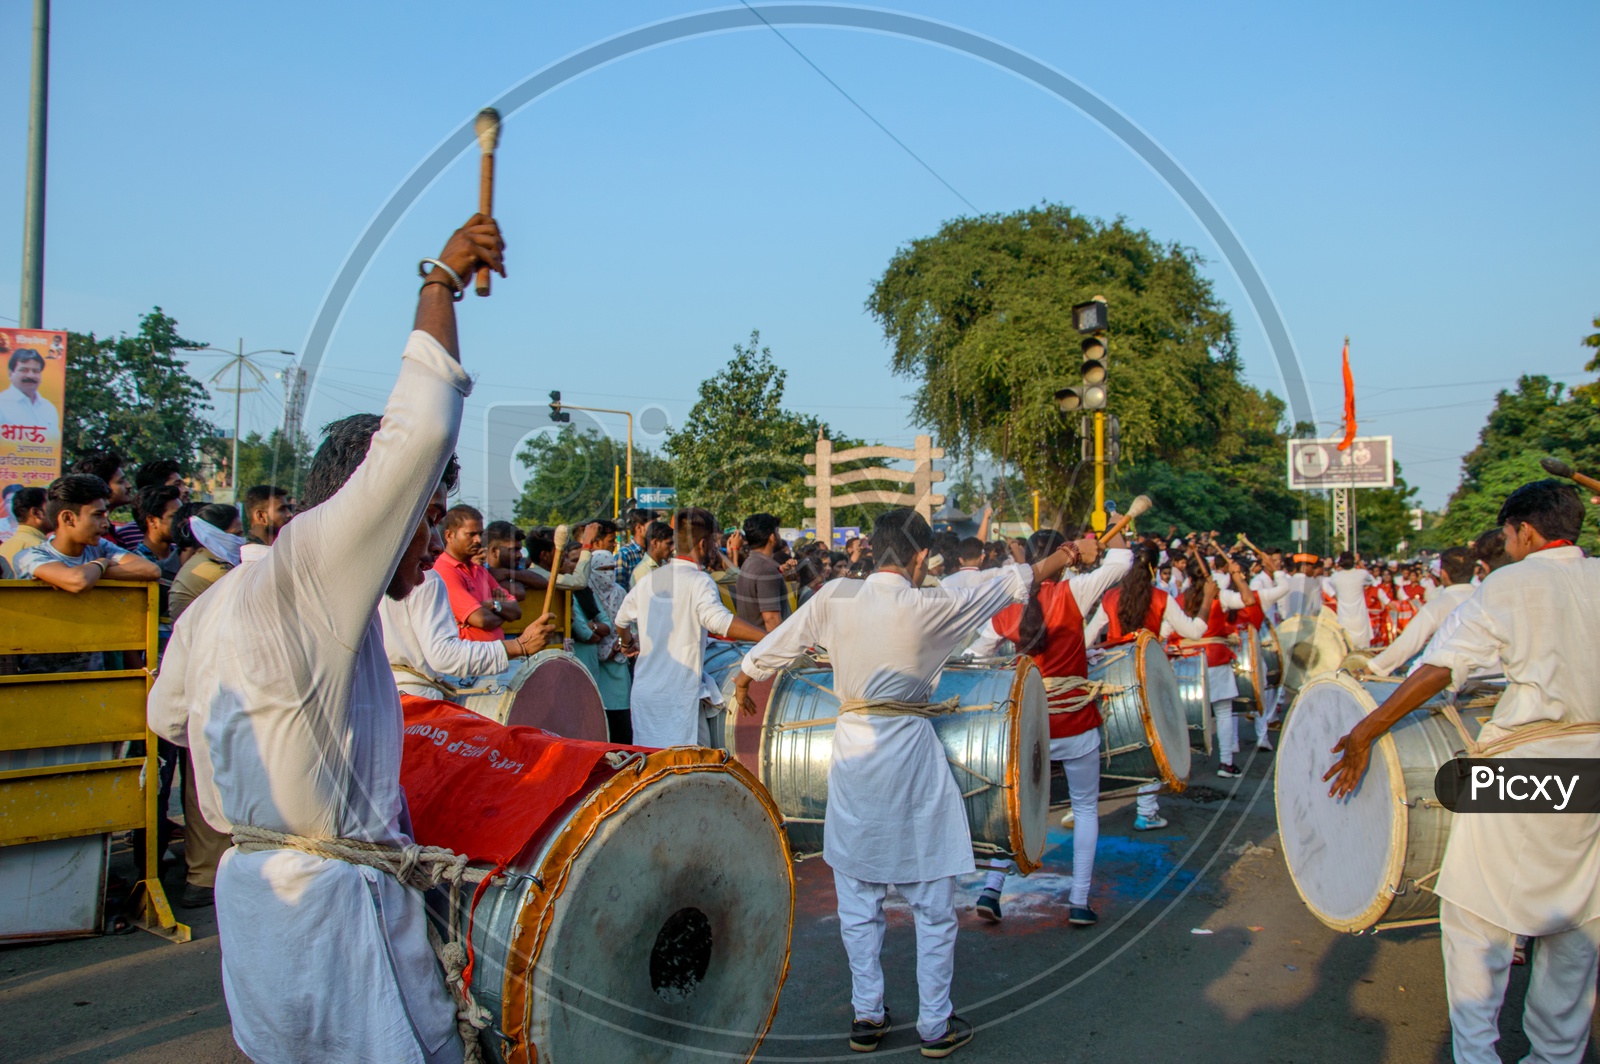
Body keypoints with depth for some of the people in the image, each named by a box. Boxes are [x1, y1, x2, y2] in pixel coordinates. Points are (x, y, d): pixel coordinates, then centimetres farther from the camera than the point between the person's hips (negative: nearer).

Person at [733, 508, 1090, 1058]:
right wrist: (1068, 554, 18)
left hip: (852, 752, 3)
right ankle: (935, 1026, 20)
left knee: (859, 900, 16)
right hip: (910, 756, -3)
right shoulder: (930, 606, -11)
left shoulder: (834, 596, -4)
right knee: (933, 905, 11)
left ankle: (867, 1016, 25)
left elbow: (770, 649, 7)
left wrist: (743, 684, 28)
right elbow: (1014, 582, 3)